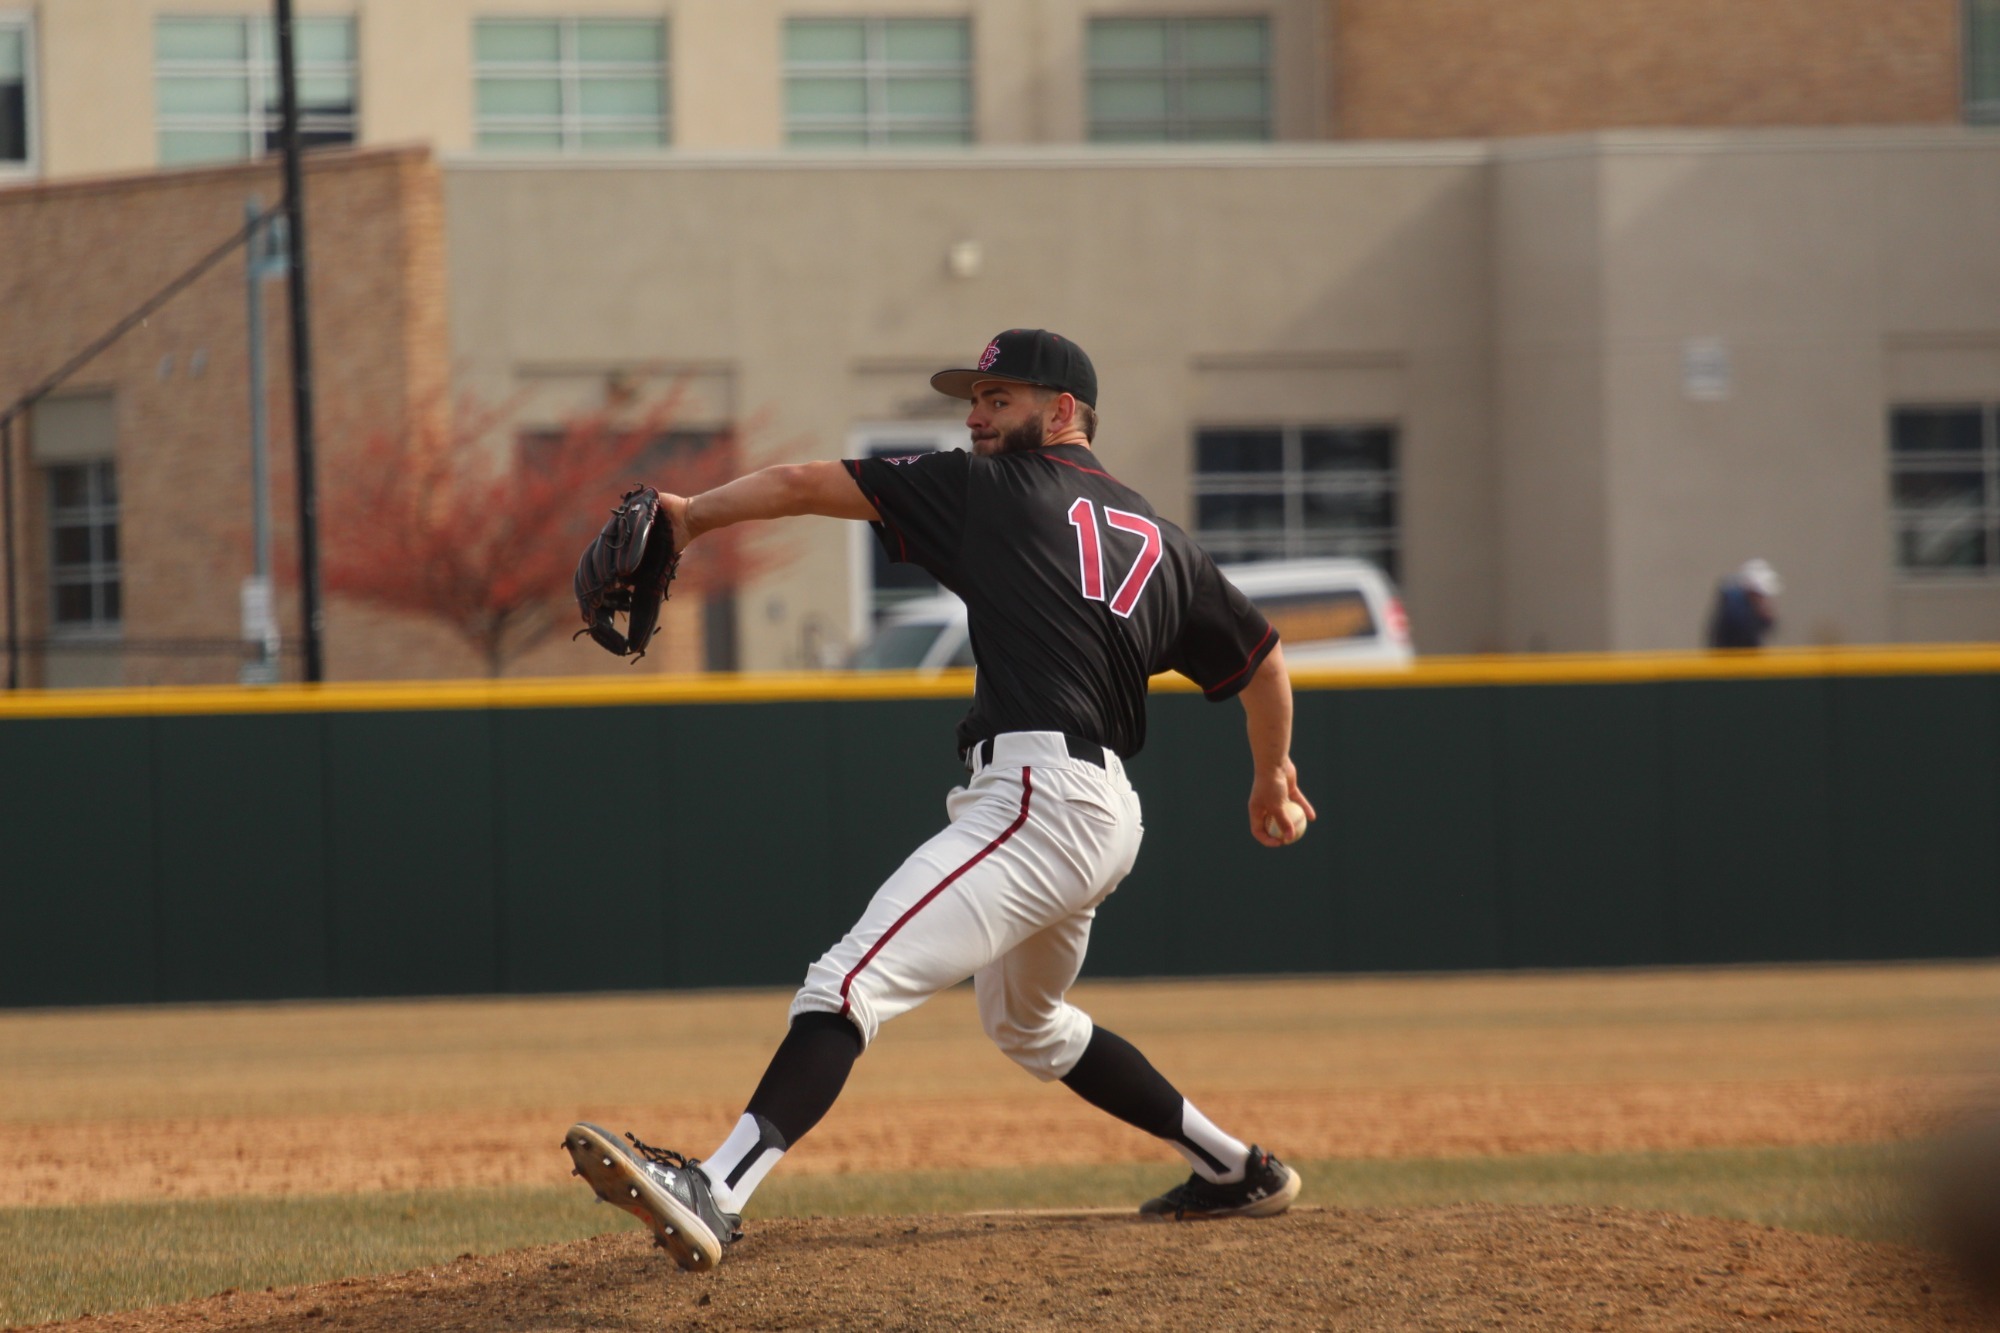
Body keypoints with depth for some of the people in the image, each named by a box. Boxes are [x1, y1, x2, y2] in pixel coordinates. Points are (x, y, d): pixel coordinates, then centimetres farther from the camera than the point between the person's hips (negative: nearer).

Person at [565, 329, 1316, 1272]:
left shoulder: (999, 490, 2)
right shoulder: (1158, 541, 20)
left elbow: (804, 484, 1)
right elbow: (1263, 661, 29)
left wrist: (690, 516, 14)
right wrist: (1272, 775, 46)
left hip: (1037, 798, -9)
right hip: (1101, 815, 9)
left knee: (849, 984, -23)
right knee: (1025, 1024, 33)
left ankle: (714, 1193, -41)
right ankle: (1232, 1168, 40)